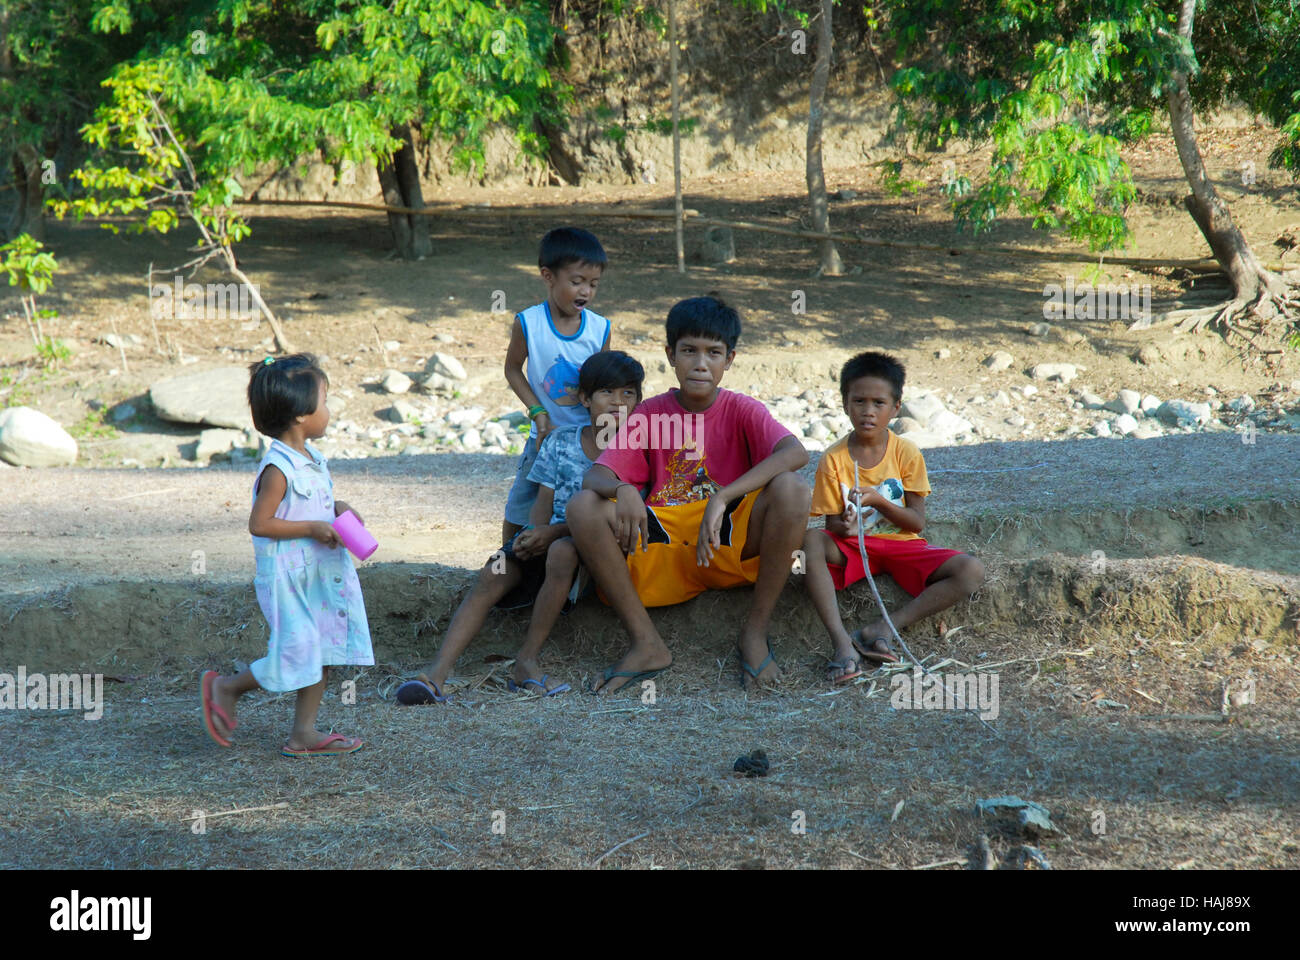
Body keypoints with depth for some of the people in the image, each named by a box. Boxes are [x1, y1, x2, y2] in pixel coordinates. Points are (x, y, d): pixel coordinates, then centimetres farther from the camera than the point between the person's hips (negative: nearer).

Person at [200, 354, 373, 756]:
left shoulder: (311, 458, 9)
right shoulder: (278, 468, -20)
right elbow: (259, 523, -21)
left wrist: (338, 509, 5)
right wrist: (312, 528, -22)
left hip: (320, 575, 9)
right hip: (288, 577, -9)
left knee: (323, 651, 9)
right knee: (298, 652, -7)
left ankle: (303, 733, 16)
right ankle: (225, 687, 14)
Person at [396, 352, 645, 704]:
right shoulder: (560, 441, 9)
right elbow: (544, 502, 7)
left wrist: (553, 532, -17)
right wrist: (534, 534, -15)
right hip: (548, 535, 4)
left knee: (561, 551, -37)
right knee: (492, 575, -22)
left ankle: (527, 659, -30)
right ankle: (437, 671, -34)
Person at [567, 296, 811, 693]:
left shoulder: (741, 410, -1)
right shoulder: (650, 414, 5)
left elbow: (795, 453, -22)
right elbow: (595, 477, -6)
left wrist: (721, 498, -33)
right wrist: (622, 490, -32)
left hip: (730, 543, -2)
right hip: (664, 544, 2)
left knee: (791, 489, -29)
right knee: (583, 507, -22)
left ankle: (755, 632, -18)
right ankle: (646, 644, -18)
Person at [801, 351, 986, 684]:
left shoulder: (907, 453, -3)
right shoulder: (834, 459, -5)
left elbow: (917, 522, -5)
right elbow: (832, 524, -3)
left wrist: (878, 500, -22)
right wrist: (843, 526, -29)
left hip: (902, 545, 1)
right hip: (853, 546, -1)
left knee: (971, 572, -25)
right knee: (810, 541, -35)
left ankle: (882, 629, -28)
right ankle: (841, 641, -40)